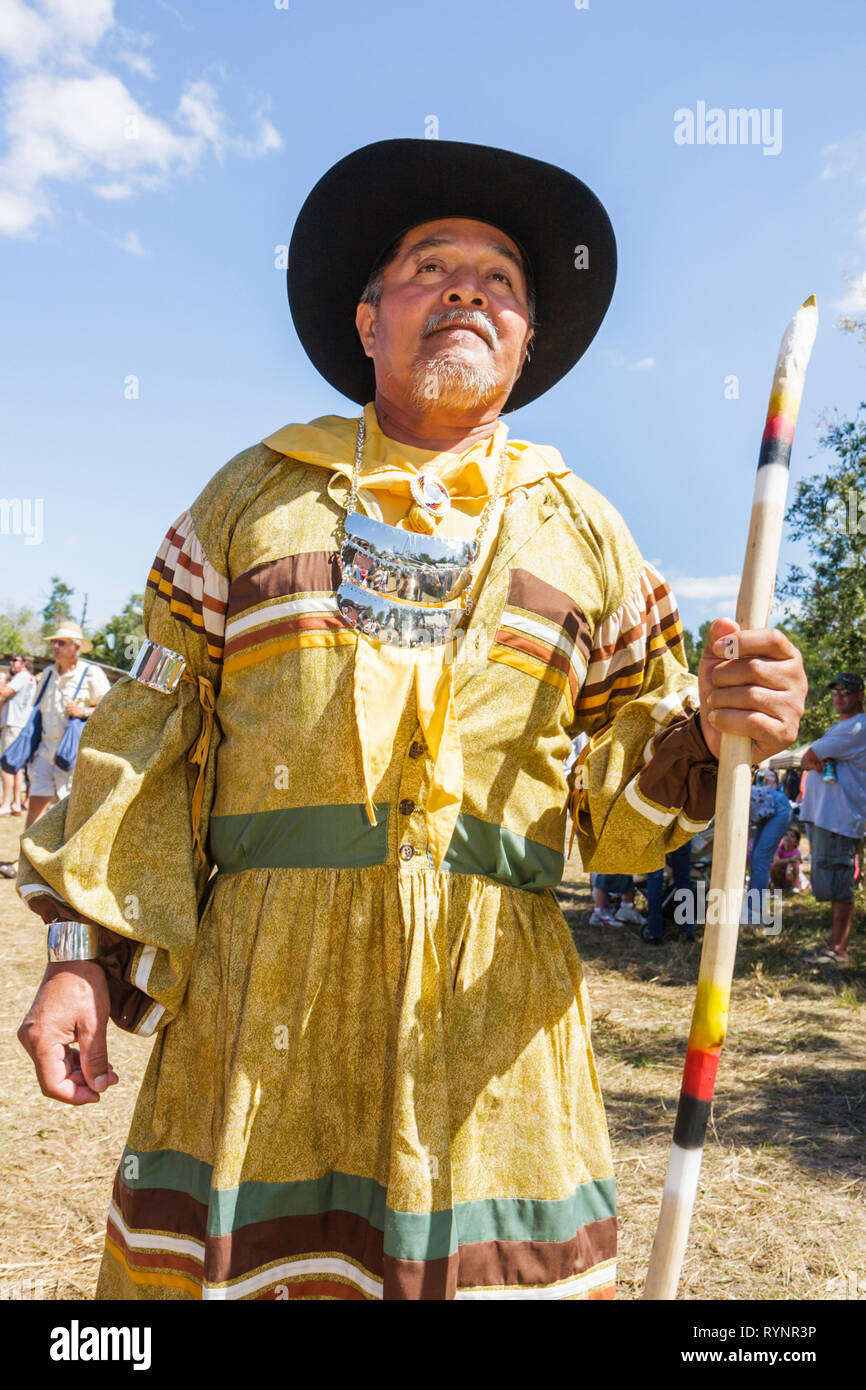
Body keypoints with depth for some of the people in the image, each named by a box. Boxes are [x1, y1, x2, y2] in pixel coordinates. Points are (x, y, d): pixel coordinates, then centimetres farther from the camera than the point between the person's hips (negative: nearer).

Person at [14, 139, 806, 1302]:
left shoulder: (581, 532, 13)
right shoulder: (254, 494, 11)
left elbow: (622, 789, 10)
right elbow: (158, 741, 8)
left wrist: (707, 730, -11)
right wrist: (89, 949, 1)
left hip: (490, 1000, 1)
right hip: (256, 990, 0)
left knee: (494, 1260, 4)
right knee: (213, 1252, 6)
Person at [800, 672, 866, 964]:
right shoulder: (838, 727, 24)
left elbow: (809, 757, -13)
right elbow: (808, 760, 18)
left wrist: (812, 758, 9)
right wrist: (814, 762, -3)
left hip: (840, 816, -10)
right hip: (820, 814, 10)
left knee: (838, 884, -9)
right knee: (829, 884, 12)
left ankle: (838, 948, -6)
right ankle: (837, 943, 18)